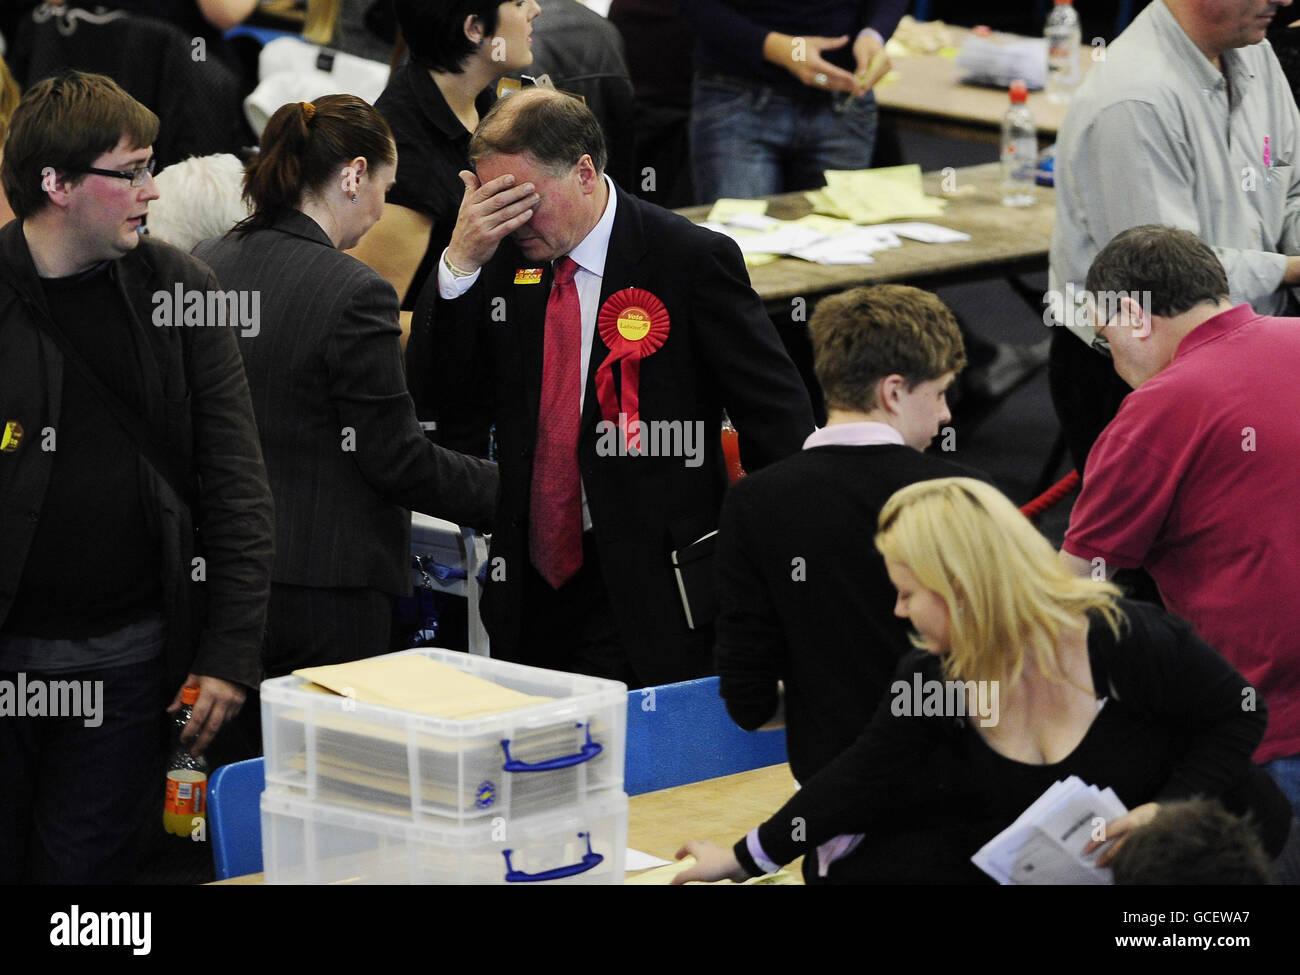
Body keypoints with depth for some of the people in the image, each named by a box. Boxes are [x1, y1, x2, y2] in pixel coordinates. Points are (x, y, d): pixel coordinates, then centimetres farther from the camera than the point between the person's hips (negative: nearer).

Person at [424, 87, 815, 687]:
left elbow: (778, 417, -3)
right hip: (531, 586, 5)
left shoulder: (692, 260, -6)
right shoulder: (502, 261, 7)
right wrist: (460, 264, -8)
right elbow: (445, 414, 2)